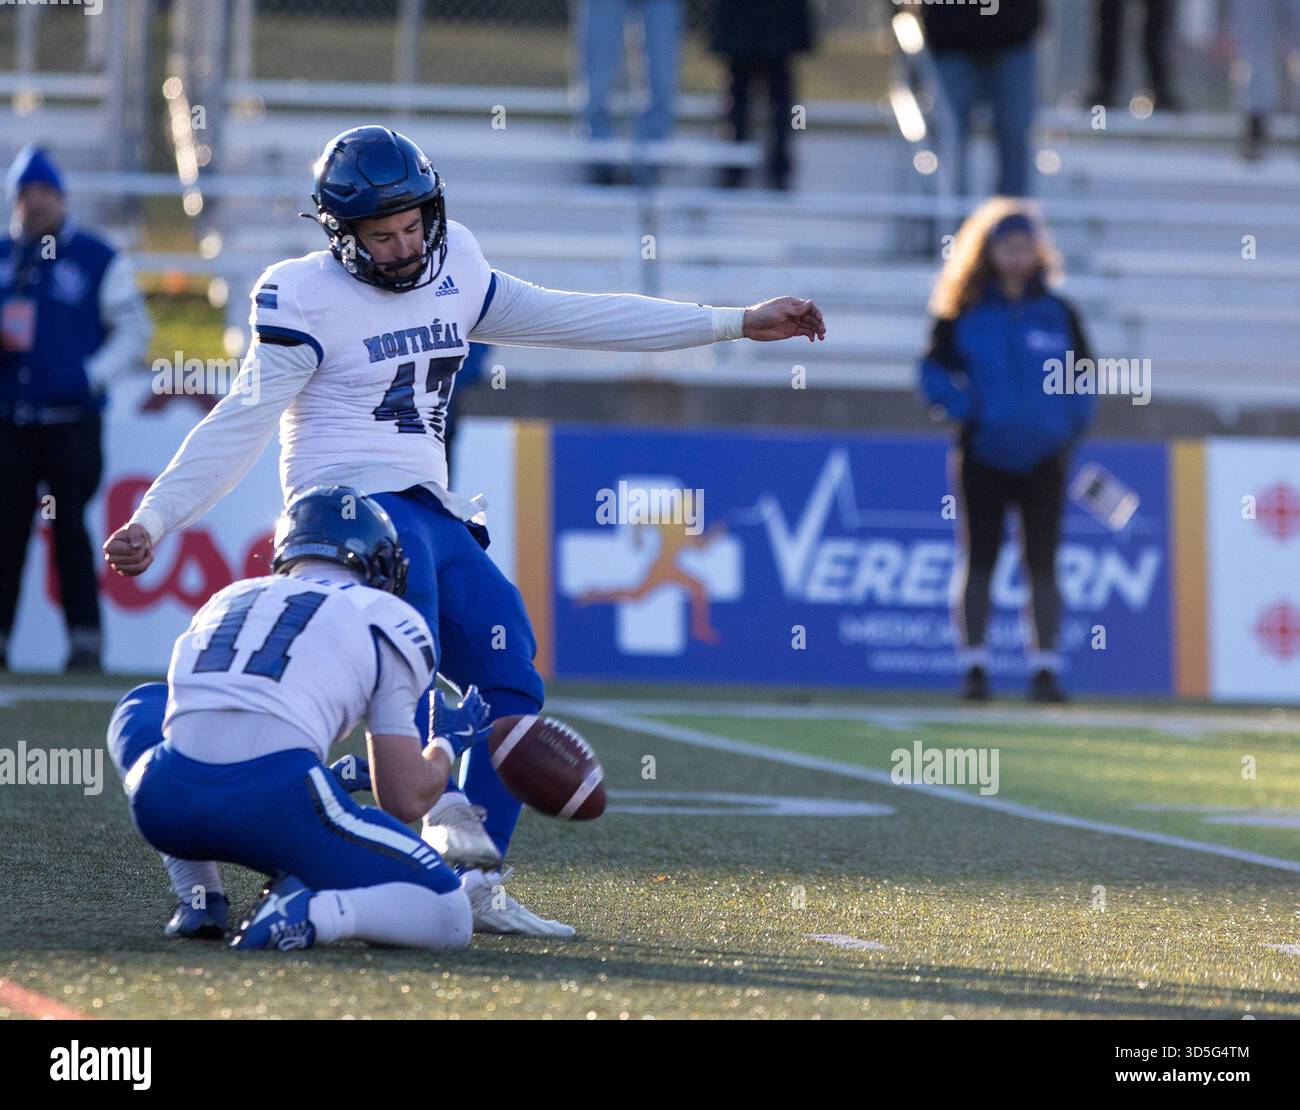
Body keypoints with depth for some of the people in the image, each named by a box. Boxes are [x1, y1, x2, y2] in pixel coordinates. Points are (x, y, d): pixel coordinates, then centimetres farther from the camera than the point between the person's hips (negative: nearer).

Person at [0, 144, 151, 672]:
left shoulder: (98, 258, 2)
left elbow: (134, 331, 3)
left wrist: (90, 376, -11)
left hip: (73, 423, -3)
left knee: (69, 528, -8)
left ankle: (86, 641, -5)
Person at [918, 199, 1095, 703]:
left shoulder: (1057, 312, 7)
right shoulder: (962, 314, 2)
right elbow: (934, 372, 4)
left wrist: (1072, 424, 0)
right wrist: (966, 407, -11)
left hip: (1043, 456, 1)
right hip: (983, 454, -1)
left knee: (1043, 564, 1)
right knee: (977, 560, -1)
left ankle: (1044, 667, 3)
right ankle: (974, 664, 2)